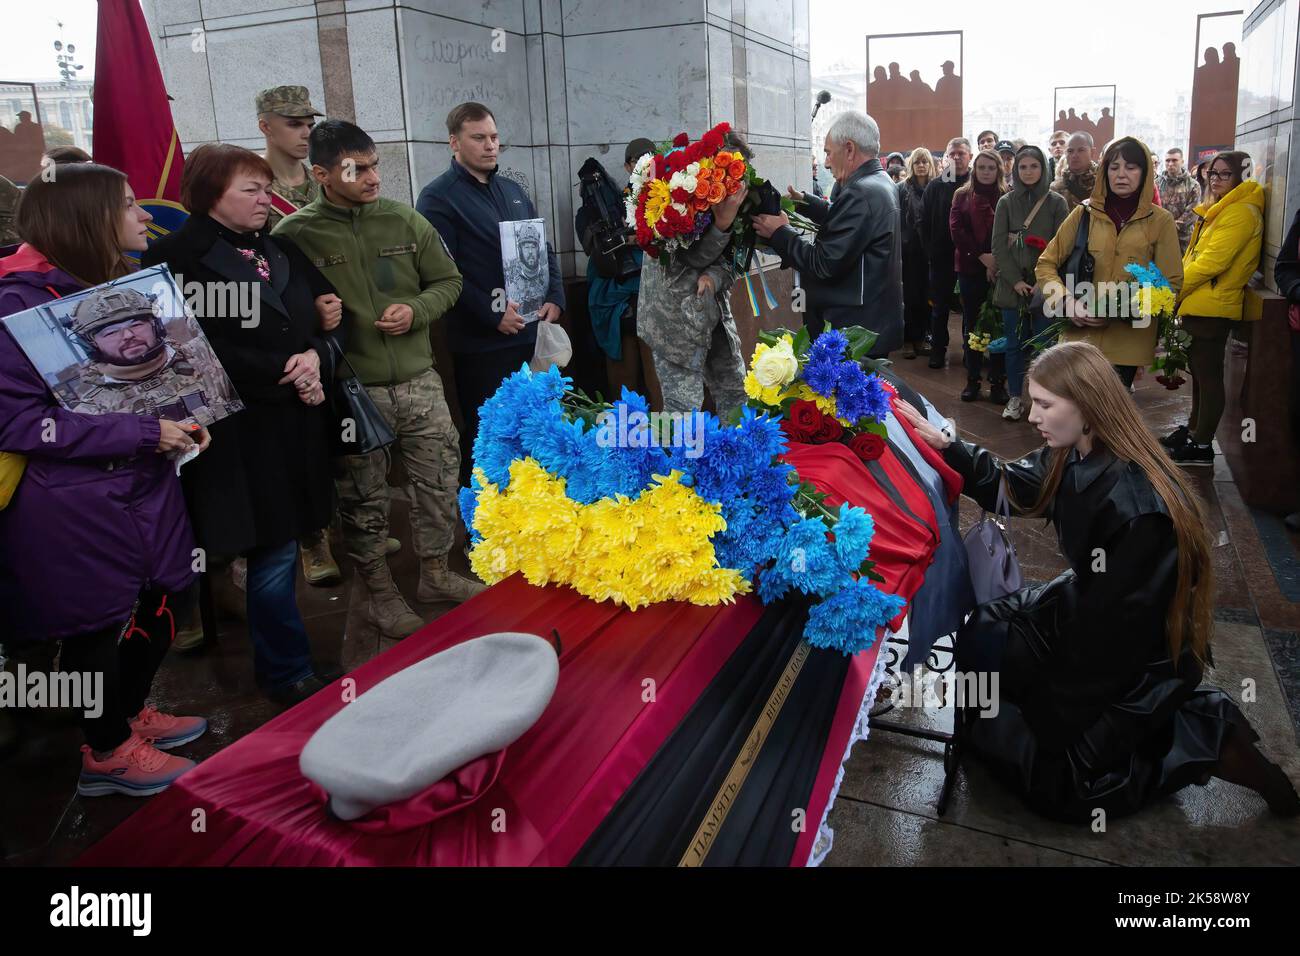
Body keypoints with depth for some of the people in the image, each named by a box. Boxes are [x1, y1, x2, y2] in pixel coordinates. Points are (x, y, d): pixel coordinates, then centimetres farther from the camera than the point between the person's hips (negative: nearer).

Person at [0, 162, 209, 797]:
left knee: (165, 598, 18)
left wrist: (180, 417, 0)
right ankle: (107, 751, 31)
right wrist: (144, 433, -24)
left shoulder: (124, 285, 9)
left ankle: (132, 713, 42)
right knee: (96, 625, 8)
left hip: (144, 487, 8)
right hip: (75, 503, -8)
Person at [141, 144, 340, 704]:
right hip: (244, 434, -6)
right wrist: (286, 374, -12)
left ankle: (279, 666, 30)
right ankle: (289, 674, 18)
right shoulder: (179, 259, -6)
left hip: (299, 424, 6)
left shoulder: (282, 252, 15)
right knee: (273, 555, 1)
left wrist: (317, 357, -7)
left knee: (280, 549, 12)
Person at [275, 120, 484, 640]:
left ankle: (435, 573, 32)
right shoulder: (295, 234, -6)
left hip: (419, 379, 3)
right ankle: (380, 593, 27)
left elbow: (447, 281, 10)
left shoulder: (404, 220, 3)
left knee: (439, 478, 12)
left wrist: (417, 310, -8)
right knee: (363, 498, 9)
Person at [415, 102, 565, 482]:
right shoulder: (437, 198, -5)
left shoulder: (513, 190, 17)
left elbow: (544, 249, 20)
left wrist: (555, 298, 5)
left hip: (531, 333, 6)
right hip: (481, 344, -6)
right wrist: (493, 315, -17)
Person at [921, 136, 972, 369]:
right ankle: (938, 349, 17)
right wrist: (930, 250, -3)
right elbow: (924, 221, 3)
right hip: (941, 257, 1)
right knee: (940, 305, 8)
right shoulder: (935, 186, 4)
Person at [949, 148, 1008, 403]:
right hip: (970, 268, 2)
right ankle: (972, 380, 15)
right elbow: (957, 231, -3)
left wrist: (997, 261, -16)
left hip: (999, 268, -1)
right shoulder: (962, 195, 7)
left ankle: (998, 382, 6)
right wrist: (982, 256, -12)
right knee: (971, 324, 7)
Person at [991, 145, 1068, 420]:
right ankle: (1015, 398, 16)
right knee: (1015, 343, 6)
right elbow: (998, 245, 1)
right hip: (1012, 286, 1)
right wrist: (1016, 280, -9)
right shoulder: (1006, 202, 6)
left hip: (1045, 286, -1)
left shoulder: (1056, 203, 3)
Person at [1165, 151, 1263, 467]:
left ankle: (1202, 445, 3)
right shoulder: (1219, 210, 18)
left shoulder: (1241, 212, -14)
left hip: (1212, 307, -10)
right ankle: (1193, 429, 31)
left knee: (1208, 375, -4)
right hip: (1198, 306, 10)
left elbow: (1212, 261, -21)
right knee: (1198, 371, 18)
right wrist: (1180, 291, 7)